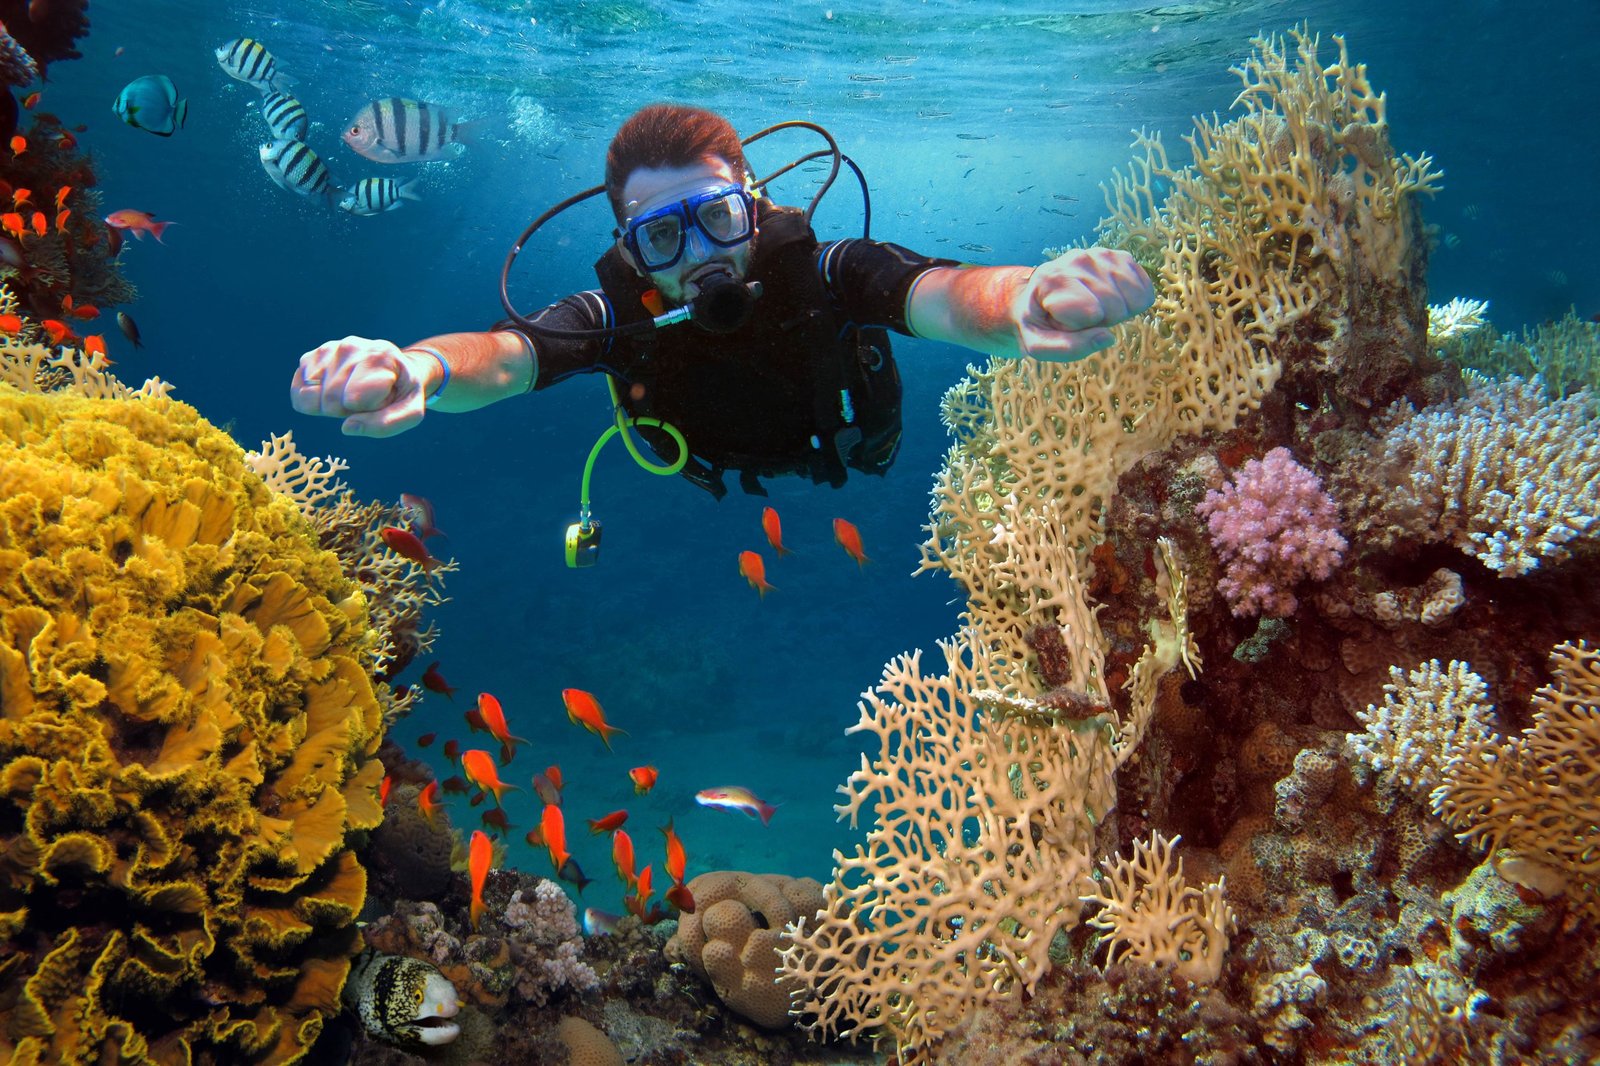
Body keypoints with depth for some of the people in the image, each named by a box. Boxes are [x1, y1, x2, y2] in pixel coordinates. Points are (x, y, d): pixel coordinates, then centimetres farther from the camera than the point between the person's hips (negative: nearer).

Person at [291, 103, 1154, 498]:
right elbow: (504, 356, -53)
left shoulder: (826, 273, -42)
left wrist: (1021, 301, -85)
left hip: (851, 461, -1)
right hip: (721, 484, 1)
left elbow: (940, 297, -60)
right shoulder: (620, 313, -37)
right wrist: (422, 369, -78)